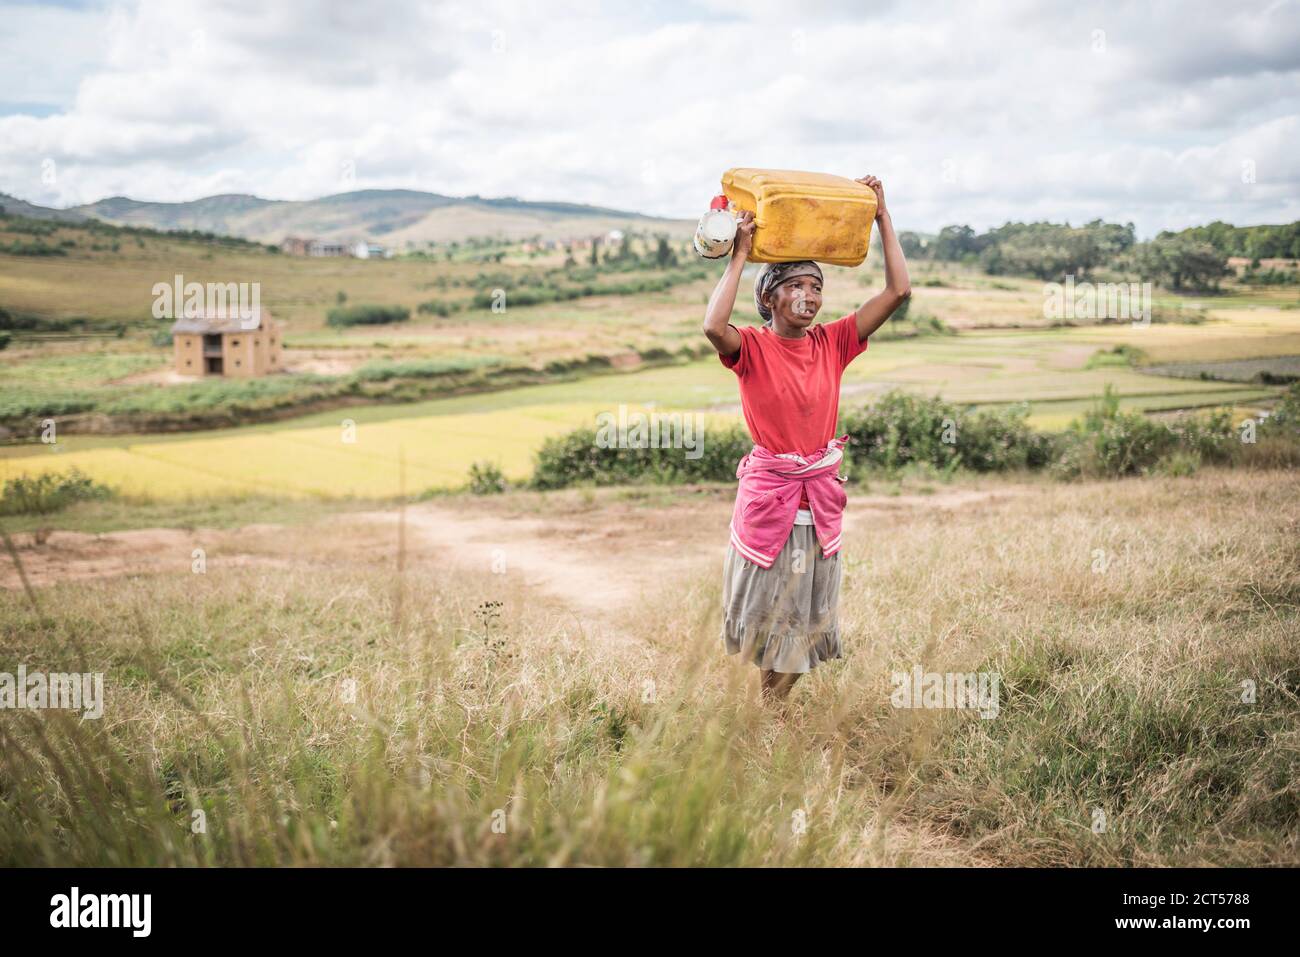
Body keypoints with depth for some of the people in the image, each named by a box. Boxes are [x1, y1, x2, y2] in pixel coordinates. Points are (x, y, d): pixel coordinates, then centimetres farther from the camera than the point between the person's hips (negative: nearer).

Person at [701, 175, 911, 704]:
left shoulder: (832, 342, 2)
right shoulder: (752, 346, -9)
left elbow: (898, 290, -2)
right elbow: (714, 327, -34)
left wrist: (882, 216, -2)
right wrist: (739, 256, -25)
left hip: (820, 496, 4)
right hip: (768, 492, -4)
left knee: (803, 619, 12)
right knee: (766, 610, 10)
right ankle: (765, 714, 28)